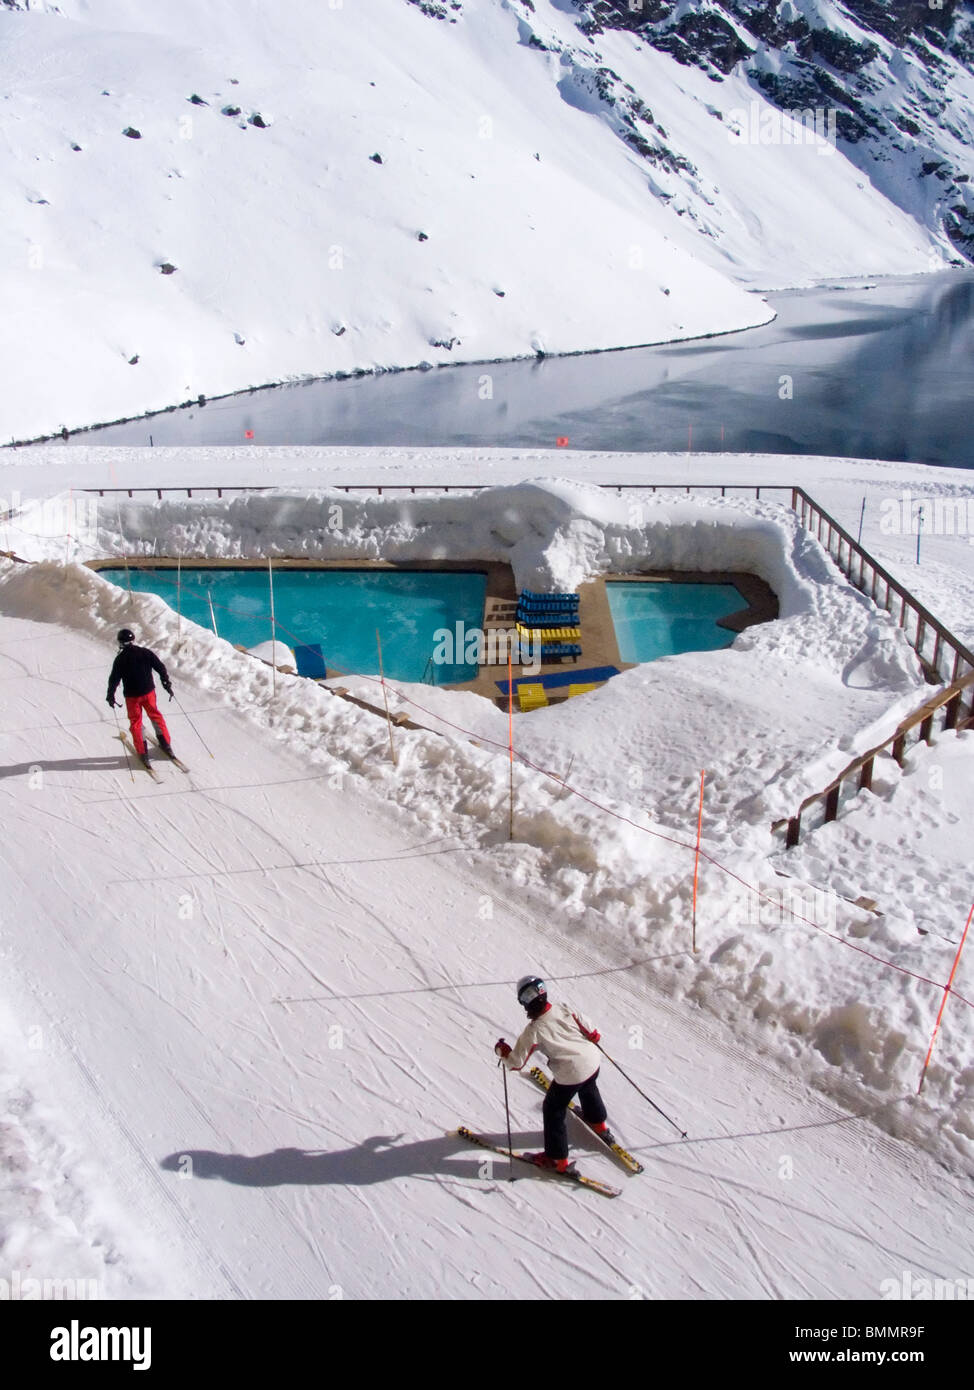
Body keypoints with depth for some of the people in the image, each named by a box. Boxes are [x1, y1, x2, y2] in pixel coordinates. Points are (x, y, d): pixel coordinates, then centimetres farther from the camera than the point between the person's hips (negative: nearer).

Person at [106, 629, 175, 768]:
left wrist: (110, 696, 2)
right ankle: (165, 744, 22)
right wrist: (167, 684, 10)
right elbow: (161, 668, 0)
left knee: (135, 722, 11)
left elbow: (114, 679, -9)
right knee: (155, 715, 21)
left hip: (132, 696, -2)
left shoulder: (120, 659, -10)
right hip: (148, 691, 2)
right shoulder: (145, 652, -4)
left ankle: (142, 752, 9)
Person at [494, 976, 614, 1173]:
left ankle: (558, 1160, 26)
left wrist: (502, 1050, 2)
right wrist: (593, 1037, 23)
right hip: (592, 1060, 6)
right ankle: (599, 1125, 63)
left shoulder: (534, 1031, -22)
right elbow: (588, 1029, 1)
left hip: (570, 1075, -6)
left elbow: (516, 1062, -15)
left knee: (553, 1110, 17)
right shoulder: (563, 1009, -11)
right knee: (589, 1090, 37)